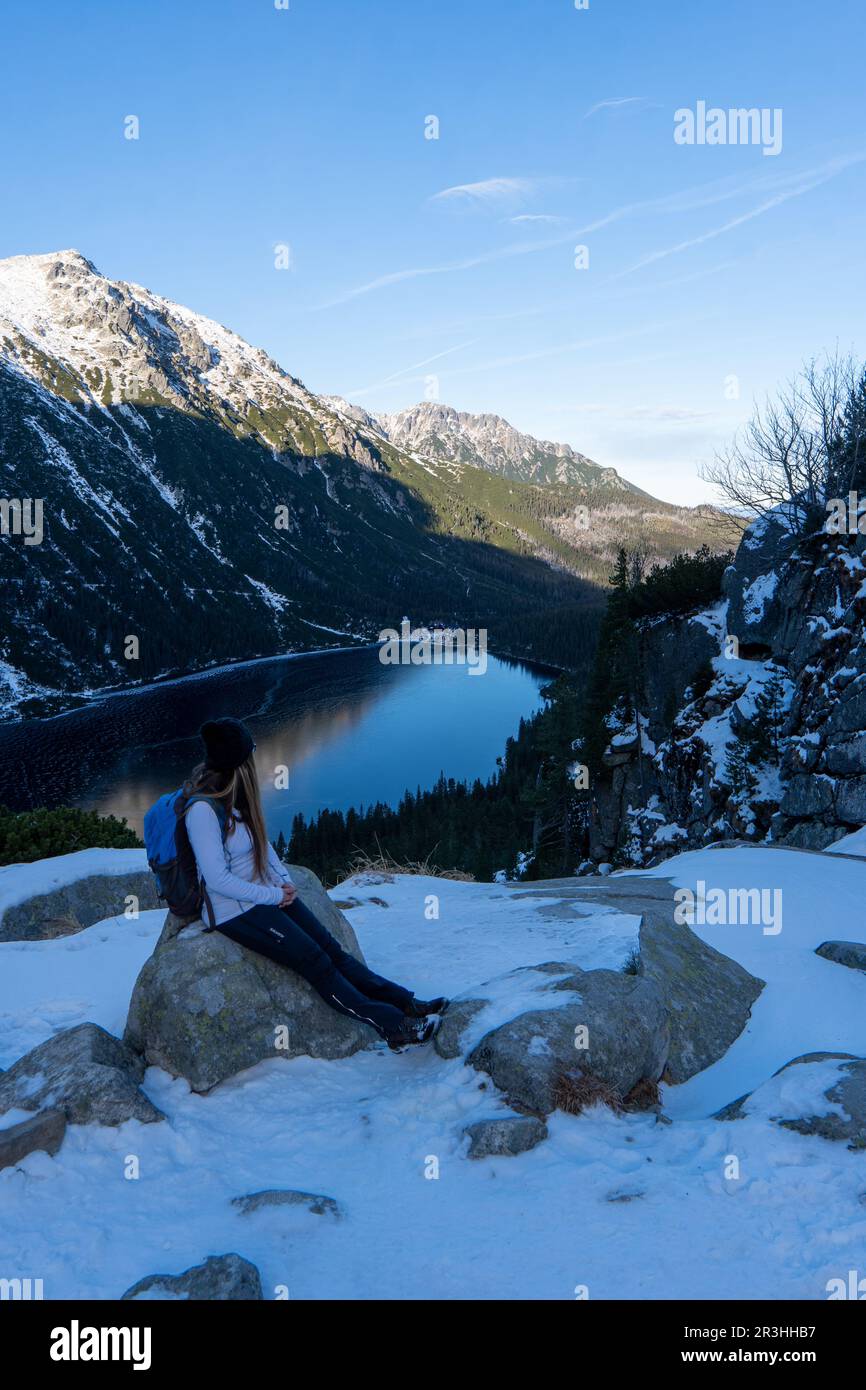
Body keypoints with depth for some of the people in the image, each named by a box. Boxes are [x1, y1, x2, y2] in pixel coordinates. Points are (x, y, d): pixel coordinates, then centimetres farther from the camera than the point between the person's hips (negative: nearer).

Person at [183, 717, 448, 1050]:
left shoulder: (234, 796, 5)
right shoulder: (202, 810, -22)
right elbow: (218, 879, -23)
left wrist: (284, 881, 1)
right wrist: (274, 895, -15)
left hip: (270, 894, 8)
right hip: (235, 911, -8)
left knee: (331, 948, -4)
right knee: (315, 960, -14)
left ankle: (406, 1002, -9)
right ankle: (391, 1026, -13)